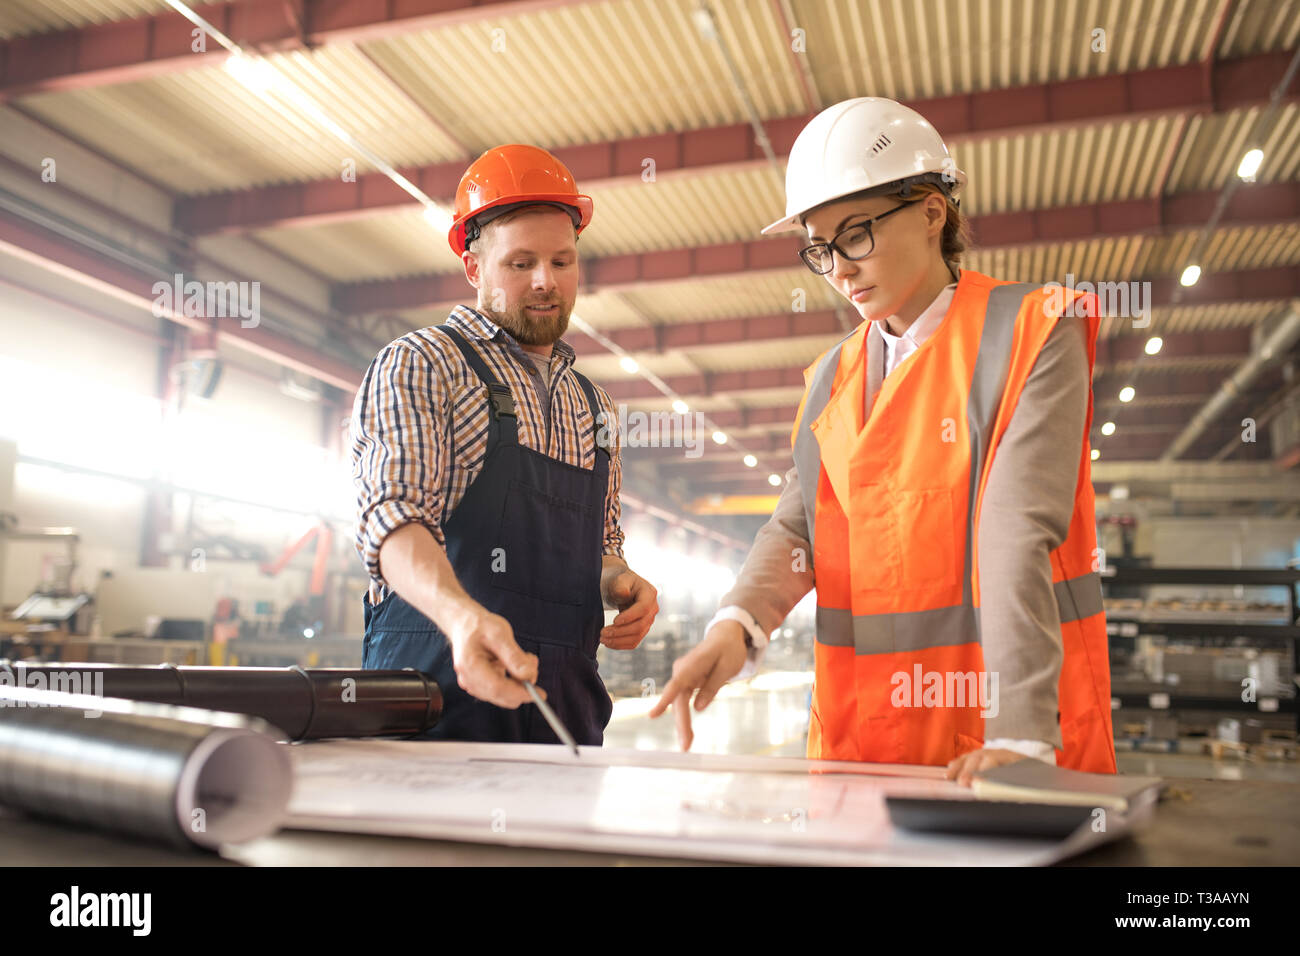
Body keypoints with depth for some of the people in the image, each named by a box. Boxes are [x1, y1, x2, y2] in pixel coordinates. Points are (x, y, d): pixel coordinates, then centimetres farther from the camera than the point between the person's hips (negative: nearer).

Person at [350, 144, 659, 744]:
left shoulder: (592, 404, 20)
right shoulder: (419, 366, 1)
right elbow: (392, 517, -13)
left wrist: (621, 583, 4)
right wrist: (461, 614, -32)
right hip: (439, 687, -5)